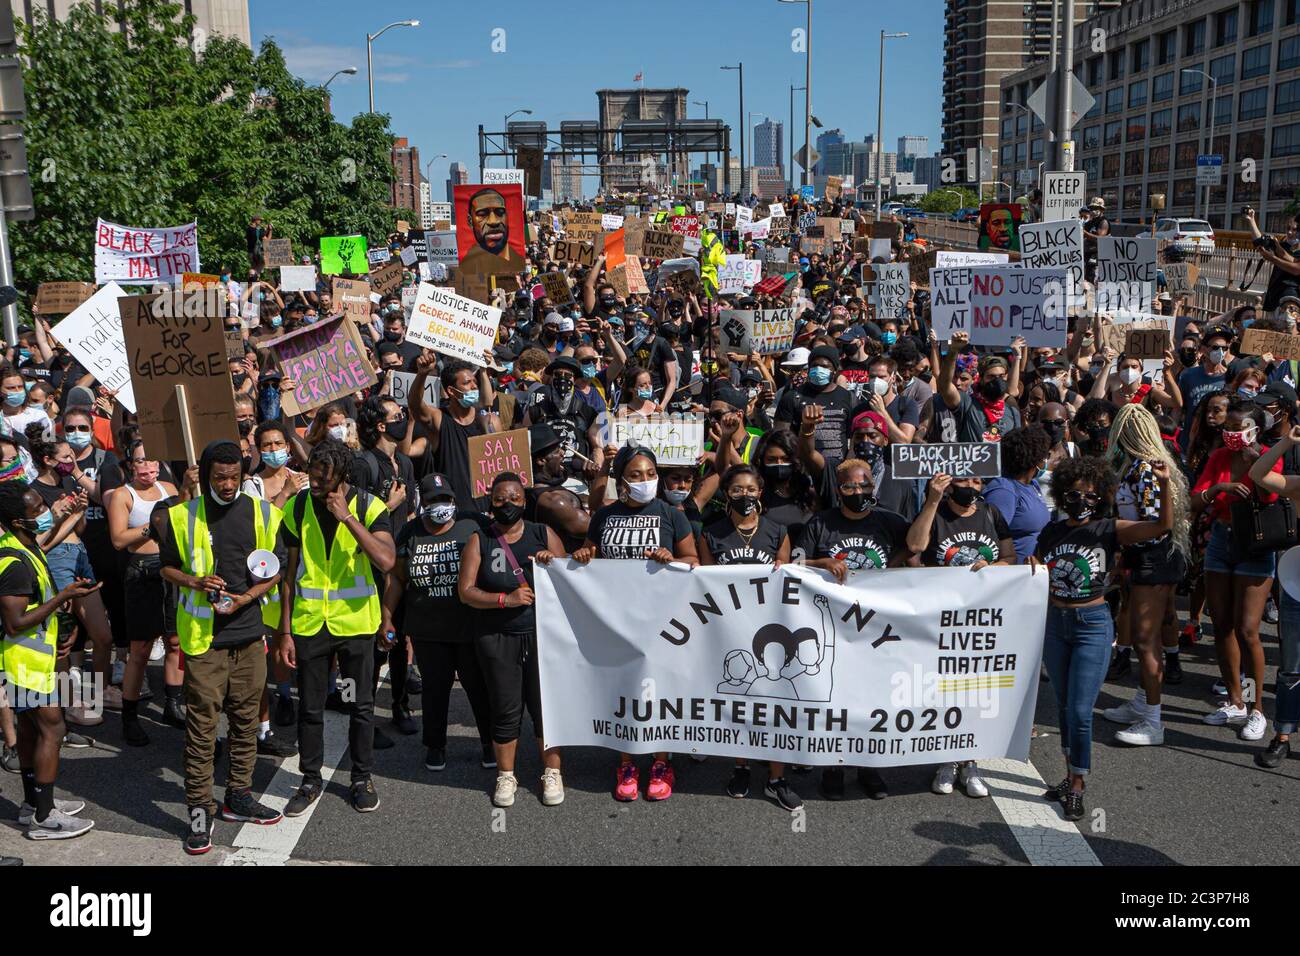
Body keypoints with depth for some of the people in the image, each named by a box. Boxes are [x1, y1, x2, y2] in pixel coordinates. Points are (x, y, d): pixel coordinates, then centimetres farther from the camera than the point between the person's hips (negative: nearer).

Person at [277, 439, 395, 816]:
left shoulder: (369, 507, -10)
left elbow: (386, 561, -24)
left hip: (355, 622, -1)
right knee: (310, 708, 10)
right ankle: (310, 780, 28)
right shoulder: (297, 508, -3)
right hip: (308, 624, 2)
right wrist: (285, 632, 0)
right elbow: (290, 573, 2)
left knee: (361, 704, 10)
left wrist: (348, 517, -26)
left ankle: (362, 777, 28)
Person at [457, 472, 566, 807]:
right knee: (505, 708, 5)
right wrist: (506, 599, -14)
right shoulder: (479, 541, 3)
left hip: (542, 634, 0)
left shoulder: (544, 535, 6)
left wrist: (555, 563, -12)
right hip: (497, 638, 0)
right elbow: (466, 591, -2)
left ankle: (552, 772, 18)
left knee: (545, 704, 3)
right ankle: (505, 775, 20)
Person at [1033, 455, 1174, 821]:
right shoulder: (1052, 532, 4)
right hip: (1055, 623, 4)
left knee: (1080, 711, -6)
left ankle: (1077, 786, 10)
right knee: (1063, 705, 15)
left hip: (1093, 626, -4)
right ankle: (1071, 775, 31)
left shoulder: (1109, 530, -7)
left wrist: (1165, 483, -28)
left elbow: (1163, 526, -17)